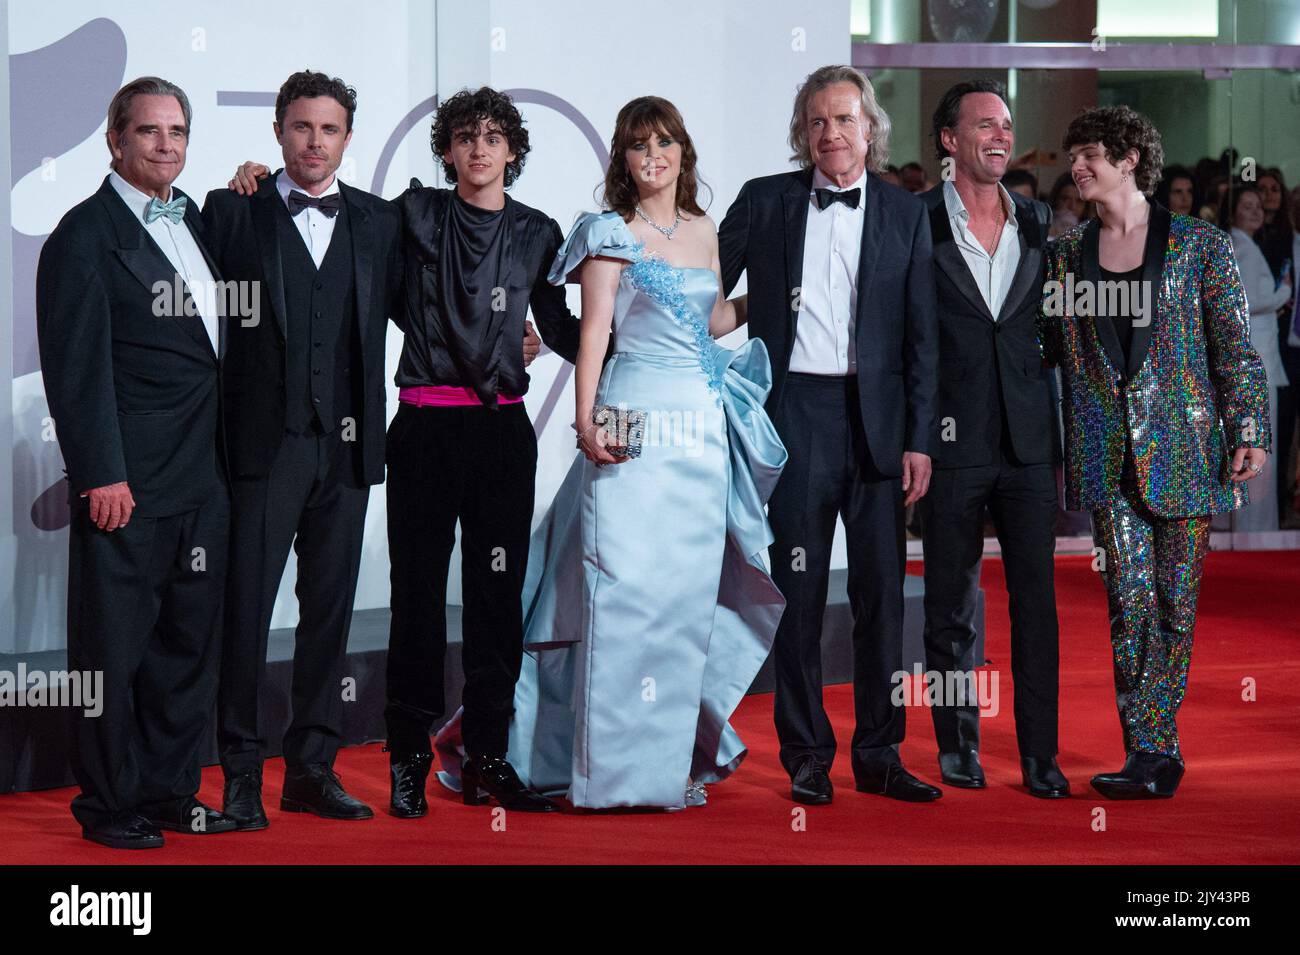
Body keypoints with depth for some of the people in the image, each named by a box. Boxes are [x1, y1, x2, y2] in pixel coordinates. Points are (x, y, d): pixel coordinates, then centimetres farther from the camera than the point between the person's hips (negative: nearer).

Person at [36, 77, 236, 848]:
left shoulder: (194, 218, 15)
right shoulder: (86, 234, -8)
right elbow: (77, 366, -12)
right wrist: (101, 475, -17)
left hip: (202, 478, 8)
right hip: (129, 480, -7)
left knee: (190, 639, 13)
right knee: (115, 644, 2)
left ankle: (170, 791, 23)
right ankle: (108, 805, 11)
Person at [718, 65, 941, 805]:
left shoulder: (907, 215, 7)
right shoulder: (764, 202, 6)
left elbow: (923, 336, 5)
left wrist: (920, 439, -1)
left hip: (877, 420, 1)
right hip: (793, 416, -1)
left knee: (882, 590, 2)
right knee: (800, 590, 1)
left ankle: (880, 754, 11)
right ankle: (807, 756, 9)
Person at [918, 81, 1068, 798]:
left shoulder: (1039, 224, 10)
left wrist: (1062, 429, 10)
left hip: (1028, 441, 3)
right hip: (952, 441, -3)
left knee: (1036, 600, 2)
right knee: (951, 604, 7)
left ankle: (1040, 756, 7)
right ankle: (958, 746, 18)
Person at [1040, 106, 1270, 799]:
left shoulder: (1199, 246, 1)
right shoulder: (1066, 255, 10)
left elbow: (1236, 348, 0)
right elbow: (1041, 346, 17)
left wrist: (1250, 432, -6)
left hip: (1183, 445, -2)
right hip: (1106, 451, 2)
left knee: (1175, 600, 1)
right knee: (1129, 598, -5)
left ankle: (1150, 752, 9)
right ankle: (1153, 755, -3)